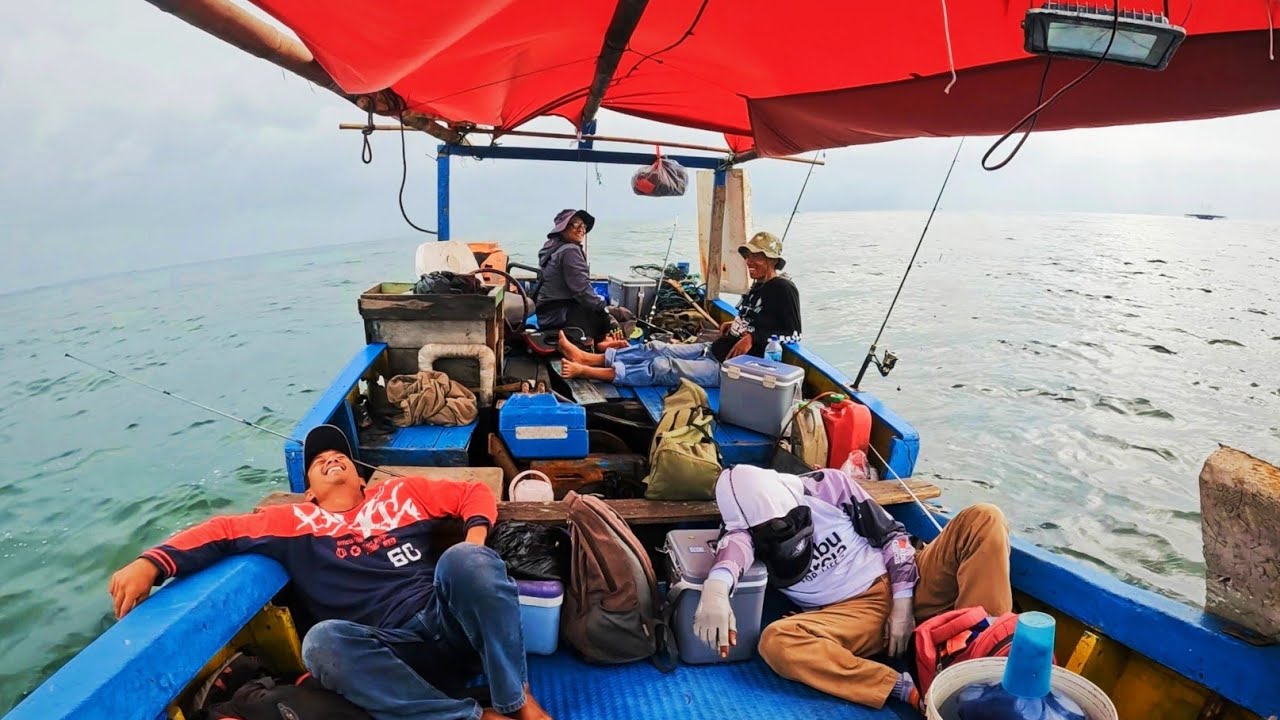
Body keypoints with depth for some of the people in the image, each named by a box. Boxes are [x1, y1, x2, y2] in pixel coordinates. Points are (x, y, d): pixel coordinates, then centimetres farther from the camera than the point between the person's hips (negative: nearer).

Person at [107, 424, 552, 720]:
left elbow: (474, 492, 20)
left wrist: (475, 547, 1)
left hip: (448, 623, 0)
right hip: (390, 651, 0)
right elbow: (224, 532, 7)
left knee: (465, 561, -32)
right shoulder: (297, 521, 18)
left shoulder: (400, 493, 20)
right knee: (322, 642, -33)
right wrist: (150, 564, -9)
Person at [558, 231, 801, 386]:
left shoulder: (783, 289, -12)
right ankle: (588, 358, -3)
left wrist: (753, 338, -22)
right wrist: (737, 324, 10)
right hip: (714, 350, 10)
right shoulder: (757, 287, 15)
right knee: (657, 348, -1)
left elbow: (794, 334, -17)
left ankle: (587, 372, -24)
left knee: (662, 367, -20)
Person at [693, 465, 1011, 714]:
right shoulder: (750, 521, -5)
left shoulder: (827, 485, -4)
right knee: (776, 643, -31)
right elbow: (736, 543, -30)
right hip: (851, 615, -1)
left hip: (903, 584, 2)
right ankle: (908, 689, -35)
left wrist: (903, 603, -8)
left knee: (983, 519, -17)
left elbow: (891, 534, 2)